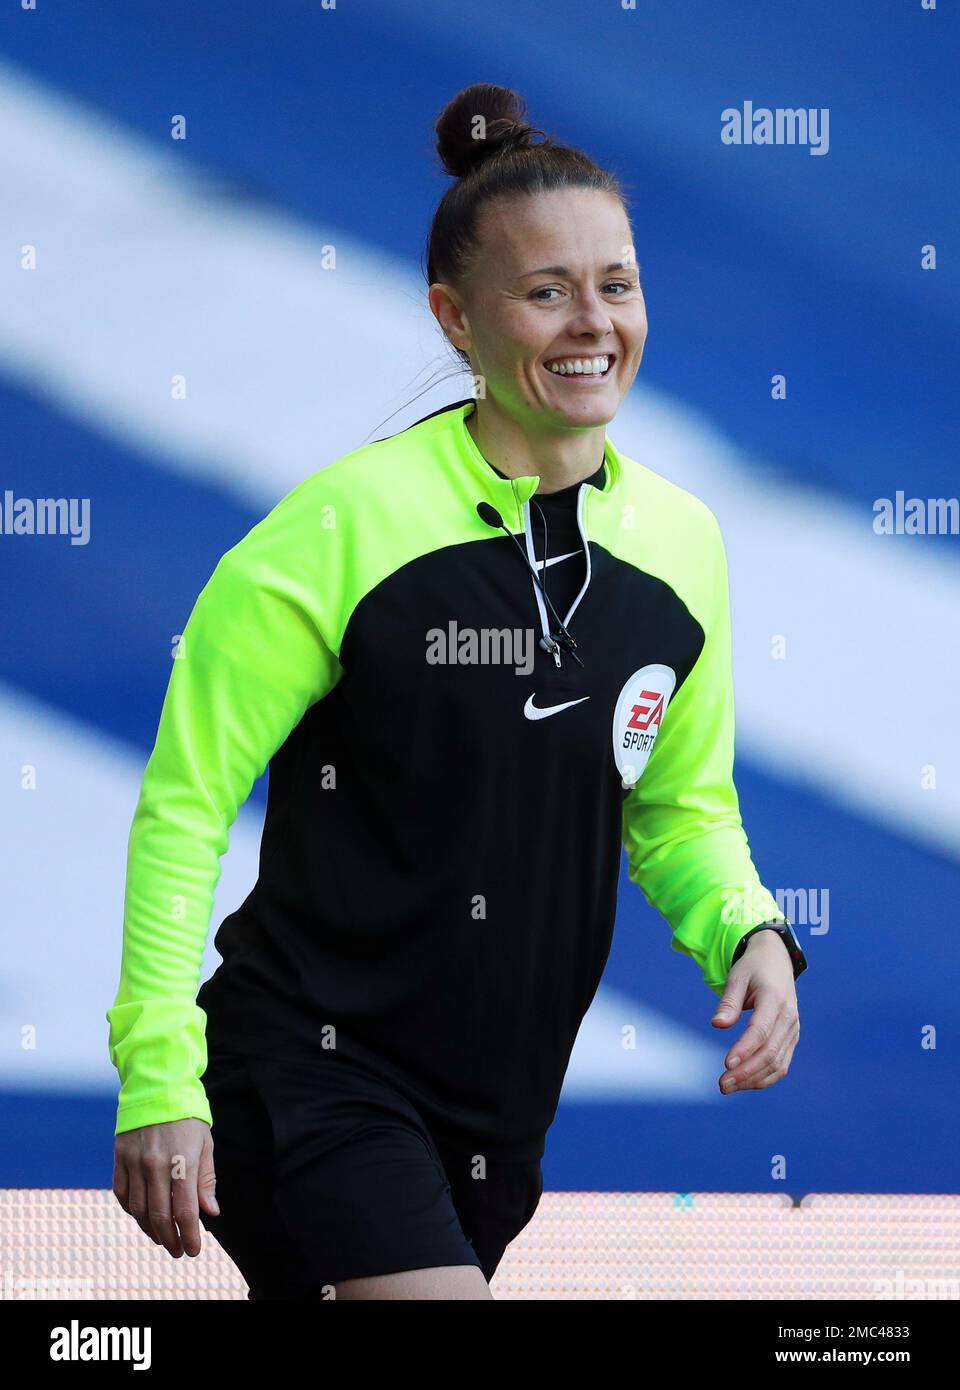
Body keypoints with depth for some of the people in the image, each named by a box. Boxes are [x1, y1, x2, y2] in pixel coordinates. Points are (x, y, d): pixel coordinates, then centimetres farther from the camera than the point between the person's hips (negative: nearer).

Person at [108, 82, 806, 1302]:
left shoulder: (682, 544, 3)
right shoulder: (349, 523, -14)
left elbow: (681, 806, 16)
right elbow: (184, 800, -10)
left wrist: (749, 933, -5)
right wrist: (157, 1077, -15)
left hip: (498, 1107, 6)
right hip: (312, 1058, -6)